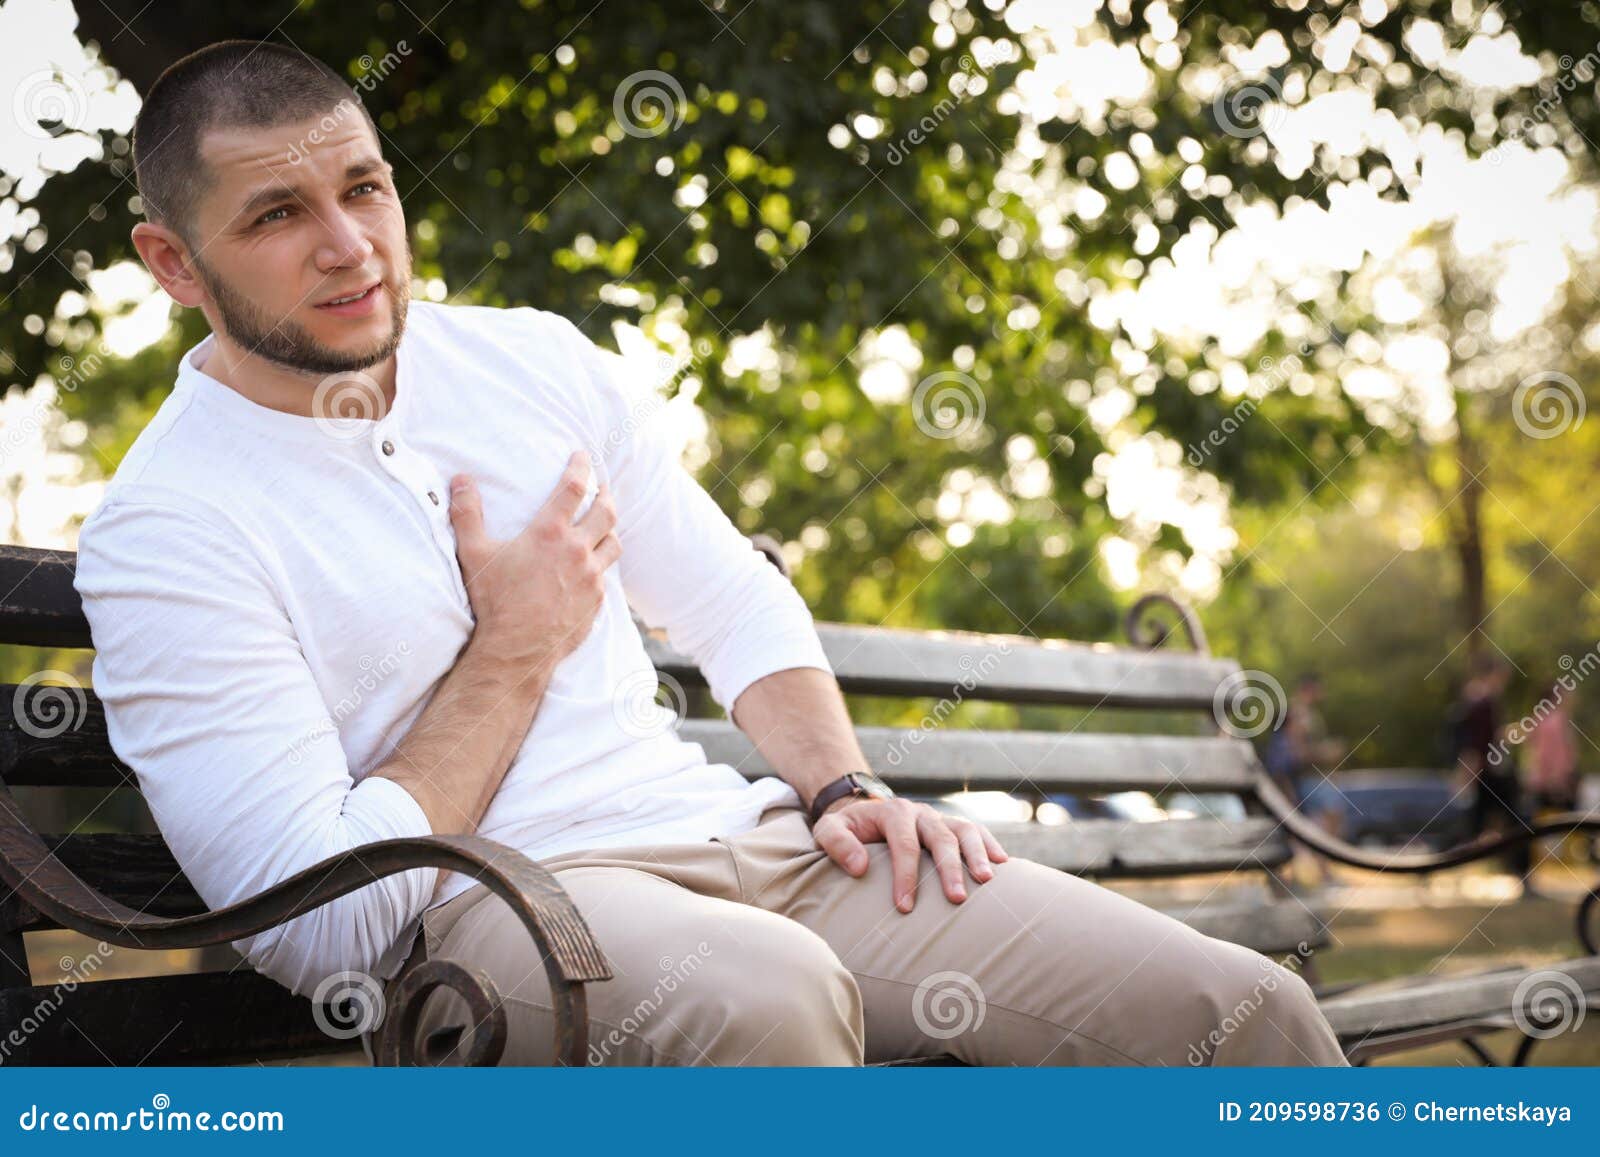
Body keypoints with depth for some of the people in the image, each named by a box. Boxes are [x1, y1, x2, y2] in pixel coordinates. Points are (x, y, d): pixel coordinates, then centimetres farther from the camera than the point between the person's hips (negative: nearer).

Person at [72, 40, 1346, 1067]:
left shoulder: (534, 359, 14)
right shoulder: (162, 533, -4)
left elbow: (737, 604, 22)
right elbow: (315, 930, -11)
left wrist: (841, 786, 4)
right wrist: (511, 657, -6)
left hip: (734, 833, 6)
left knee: (1247, 1010, -11)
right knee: (764, 995, -43)